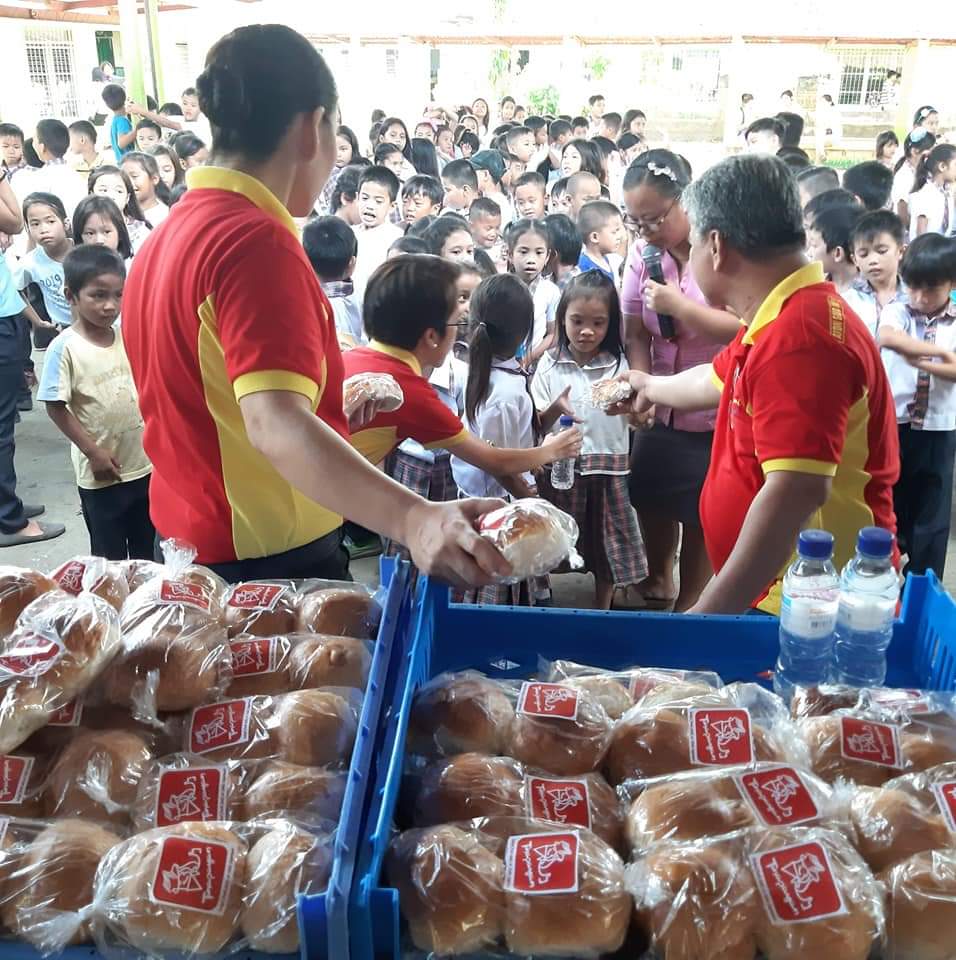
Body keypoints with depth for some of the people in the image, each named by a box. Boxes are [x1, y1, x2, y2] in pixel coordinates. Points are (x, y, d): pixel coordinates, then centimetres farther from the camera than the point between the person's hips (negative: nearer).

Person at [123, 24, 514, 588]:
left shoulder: (170, 235, 5)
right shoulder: (255, 241, -24)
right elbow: (274, 425, -39)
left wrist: (327, 412, 23)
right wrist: (412, 518, -52)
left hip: (193, 541, 9)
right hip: (268, 563, -9)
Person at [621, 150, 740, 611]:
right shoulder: (644, 250, -2)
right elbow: (636, 332, 1)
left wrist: (679, 305, -23)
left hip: (715, 419, -5)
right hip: (661, 412, 5)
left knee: (702, 520, 9)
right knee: (652, 503, 18)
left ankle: (689, 607, 31)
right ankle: (657, 582, 46)